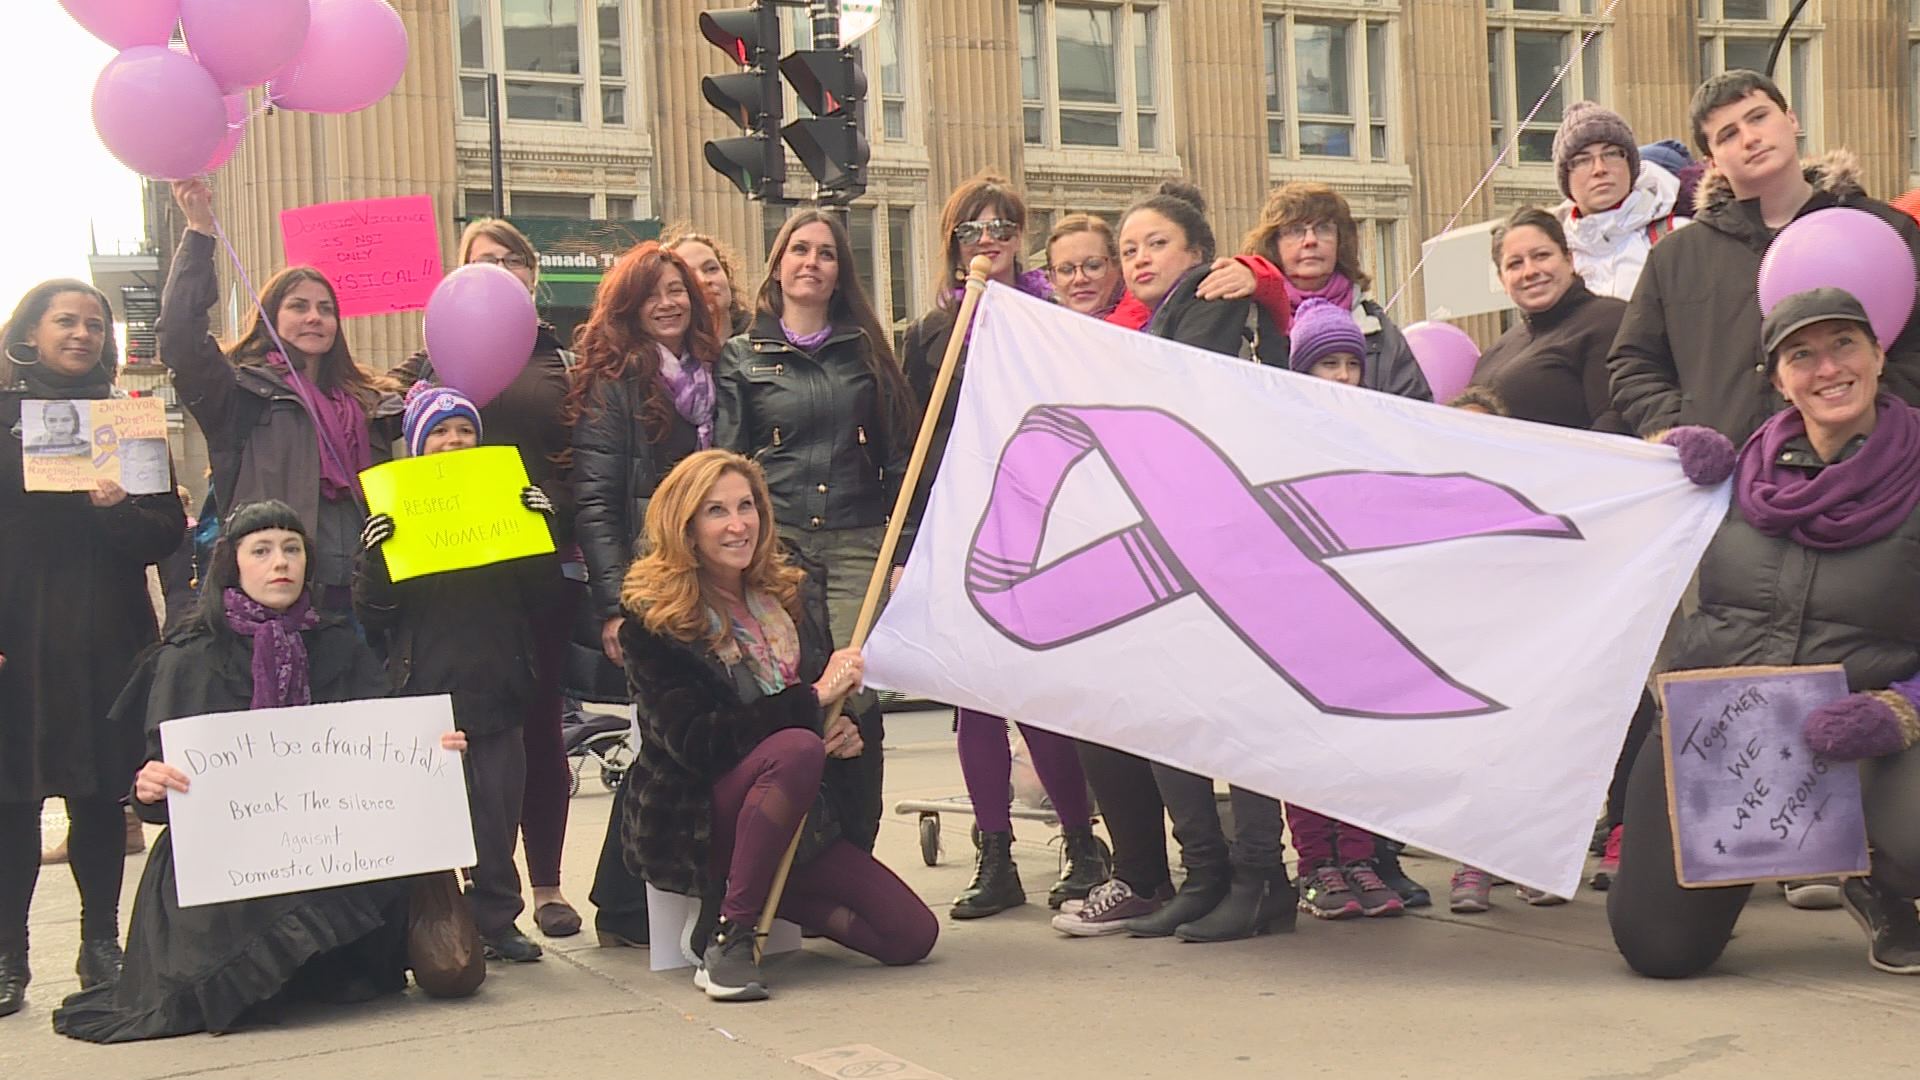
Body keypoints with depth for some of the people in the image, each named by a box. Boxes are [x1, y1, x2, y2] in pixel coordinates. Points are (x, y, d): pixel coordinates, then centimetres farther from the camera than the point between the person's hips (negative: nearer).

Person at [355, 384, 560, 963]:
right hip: (422, 692, -2)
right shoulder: (393, 512, 4)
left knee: (496, 812, 5)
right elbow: (372, 615, -1)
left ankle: (497, 919, 15)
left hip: (496, 691, 2)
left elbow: (537, 600, 8)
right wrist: (374, 562, -19)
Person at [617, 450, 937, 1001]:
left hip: (800, 824, 6)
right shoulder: (654, 622, -12)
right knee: (796, 748, -36)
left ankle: (753, 898, 9)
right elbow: (695, 742, -21)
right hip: (690, 826, -6)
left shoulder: (796, 594, 6)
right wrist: (810, 699, -23)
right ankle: (731, 937, -23)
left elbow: (835, 698, 18)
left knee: (912, 935, -9)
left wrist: (847, 729, -7)